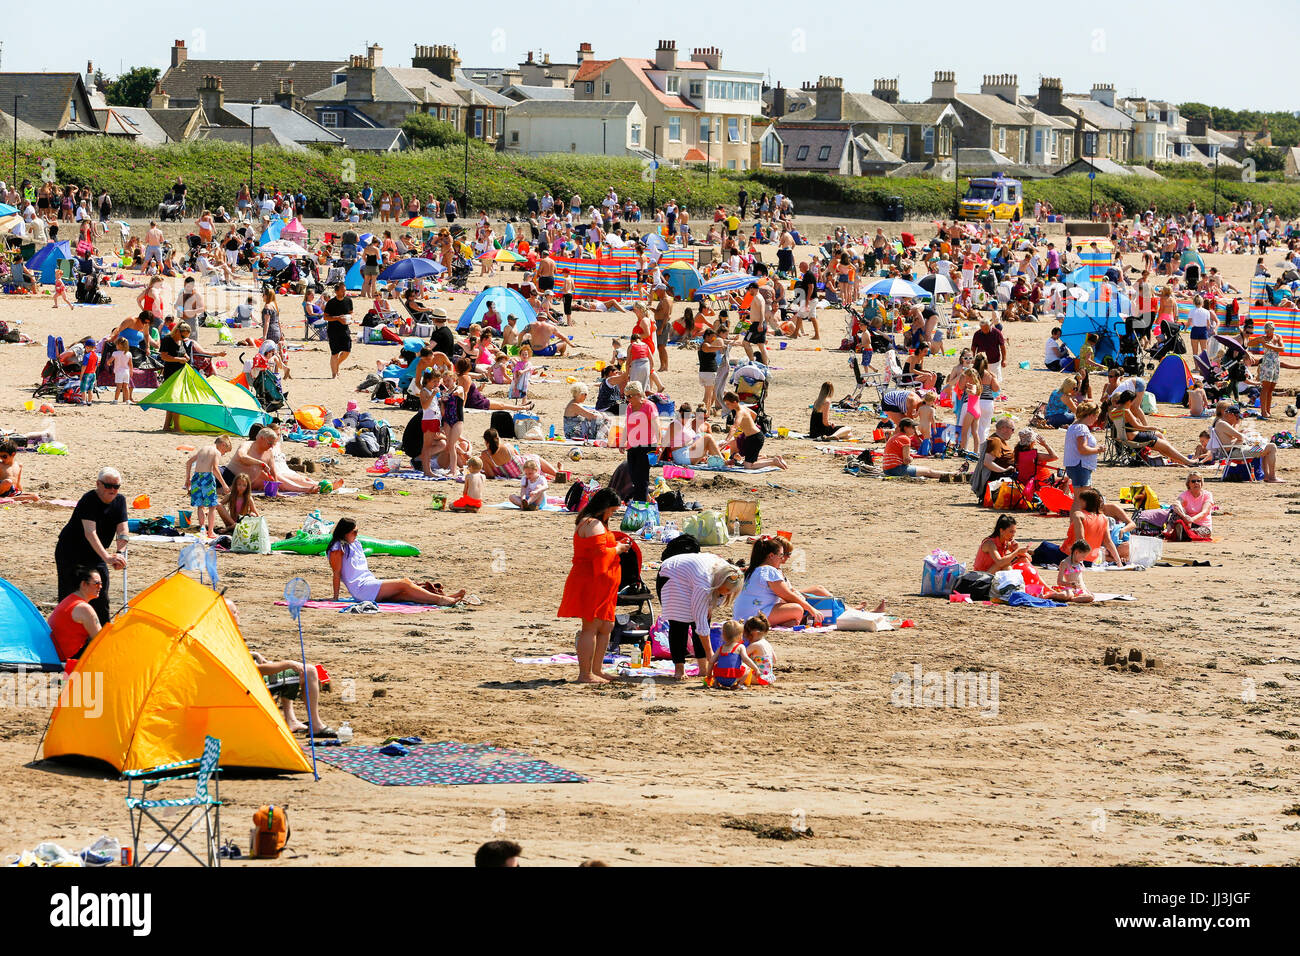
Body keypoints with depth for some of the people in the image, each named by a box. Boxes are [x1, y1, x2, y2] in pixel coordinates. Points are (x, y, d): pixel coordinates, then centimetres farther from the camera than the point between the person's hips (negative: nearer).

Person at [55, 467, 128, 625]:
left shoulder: (120, 501, -3)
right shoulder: (88, 500, -24)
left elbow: (122, 531, -8)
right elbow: (90, 533, -34)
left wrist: (120, 553, -28)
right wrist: (107, 557, -45)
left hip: (95, 557, 6)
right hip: (70, 554, -6)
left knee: (101, 600, 4)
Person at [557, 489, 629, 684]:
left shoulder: (587, 523, 20)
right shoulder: (593, 525, -14)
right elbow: (600, 554, -22)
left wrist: (615, 545, 16)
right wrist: (617, 549, -6)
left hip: (600, 587, 11)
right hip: (591, 583, -11)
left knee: (606, 627, 14)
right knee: (591, 627, -10)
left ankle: (596, 670, 20)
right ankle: (585, 674, -9)